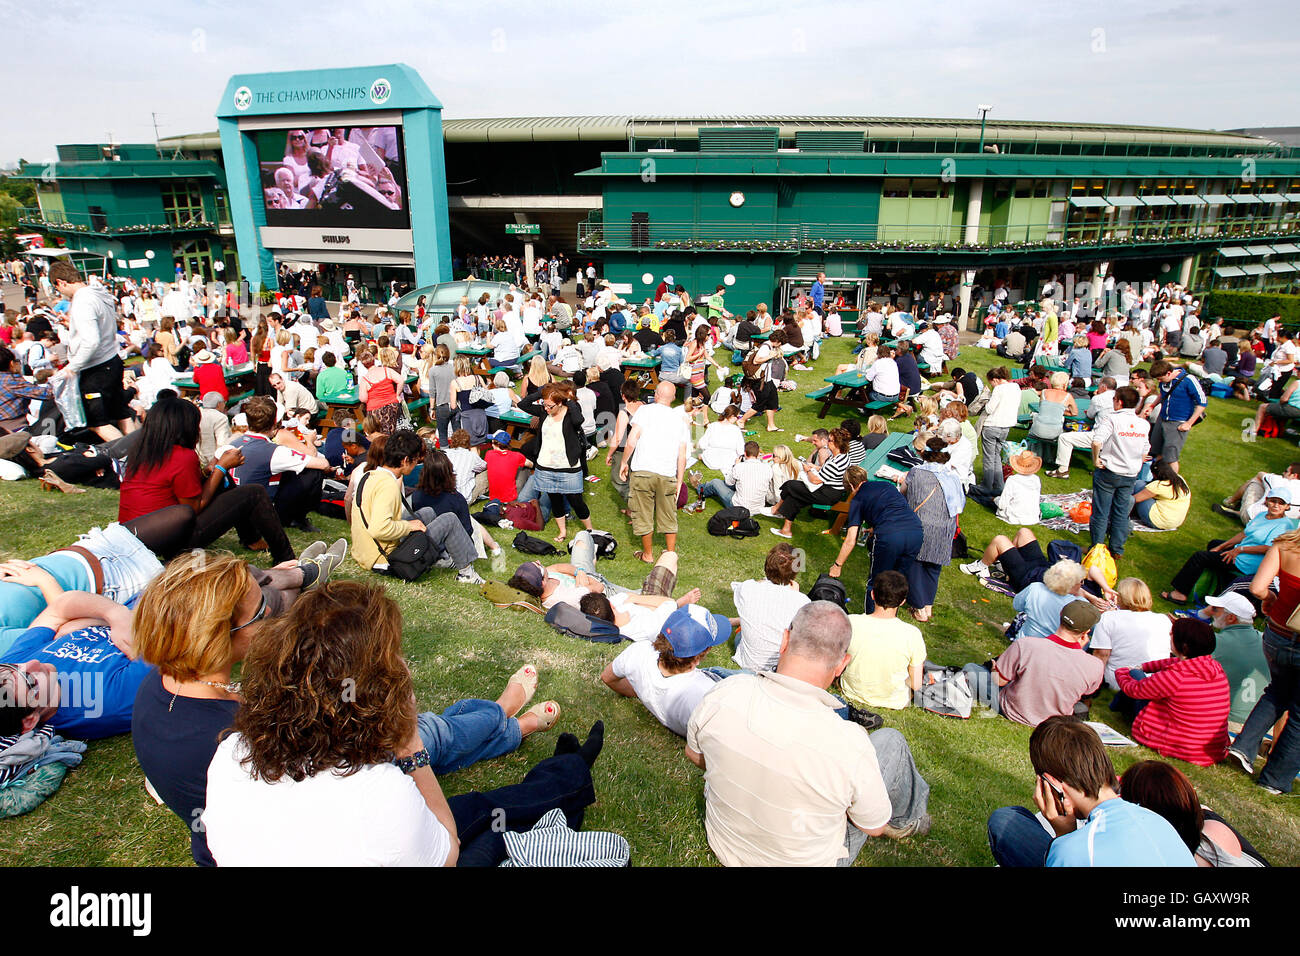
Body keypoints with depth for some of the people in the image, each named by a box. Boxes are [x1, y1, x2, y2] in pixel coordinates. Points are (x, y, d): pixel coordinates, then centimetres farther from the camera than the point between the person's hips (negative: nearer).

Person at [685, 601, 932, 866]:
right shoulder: (849, 744, -35)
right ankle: (907, 818, 39)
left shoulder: (725, 693, -25)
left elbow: (694, 754, -3)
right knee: (891, 740, 8)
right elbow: (875, 827, -14)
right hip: (807, 859, -3)